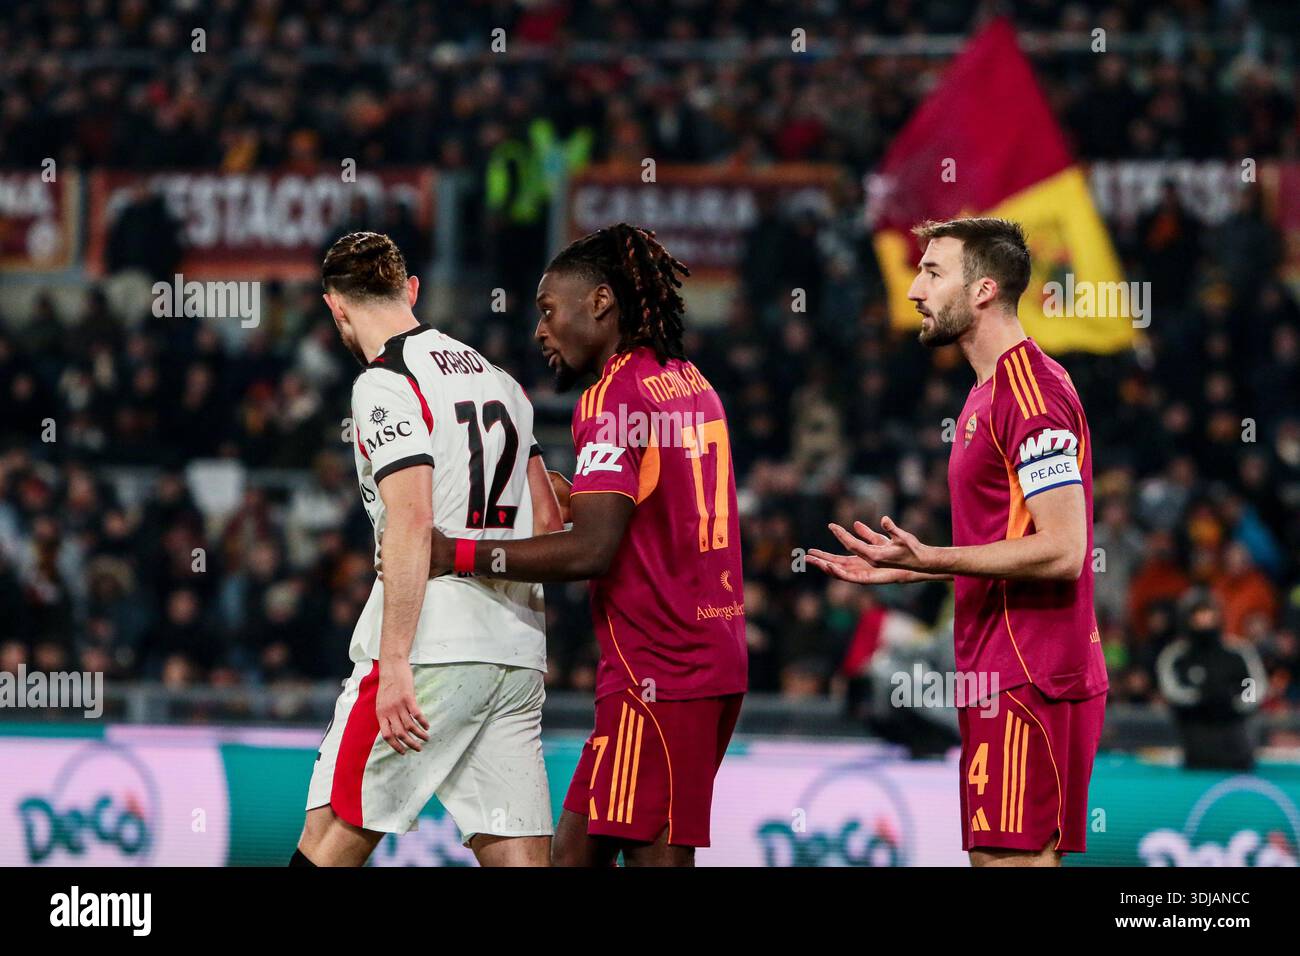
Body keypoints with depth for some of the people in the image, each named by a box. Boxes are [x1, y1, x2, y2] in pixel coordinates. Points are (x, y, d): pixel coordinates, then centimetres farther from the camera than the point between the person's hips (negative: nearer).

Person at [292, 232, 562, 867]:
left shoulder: (385, 385, -6)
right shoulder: (497, 379, 18)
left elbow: (411, 523, -17)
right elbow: (547, 522, 20)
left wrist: (395, 665, -20)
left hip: (433, 649, -7)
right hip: (518, 658, 7)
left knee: (332, 837, -1)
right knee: (516, 855, 2)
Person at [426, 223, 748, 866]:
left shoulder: (612, 397, -12)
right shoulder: (691, 384, 16)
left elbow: (591, 550, -21)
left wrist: (457, 555, -16)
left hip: (655, 673, -9)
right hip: (715, 662, 9)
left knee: (654, 856, -7)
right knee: (577, 848, 10)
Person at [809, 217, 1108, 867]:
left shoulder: (1031, 390, -14)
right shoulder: (990, 392, 19)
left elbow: (1061, 550, -21)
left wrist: (931, 560, -23)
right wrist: (898, 569, 18)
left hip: (1029, 683, -10)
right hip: (999, 676, 10)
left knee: (1012, 856, -11)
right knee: (994, 856, 11)